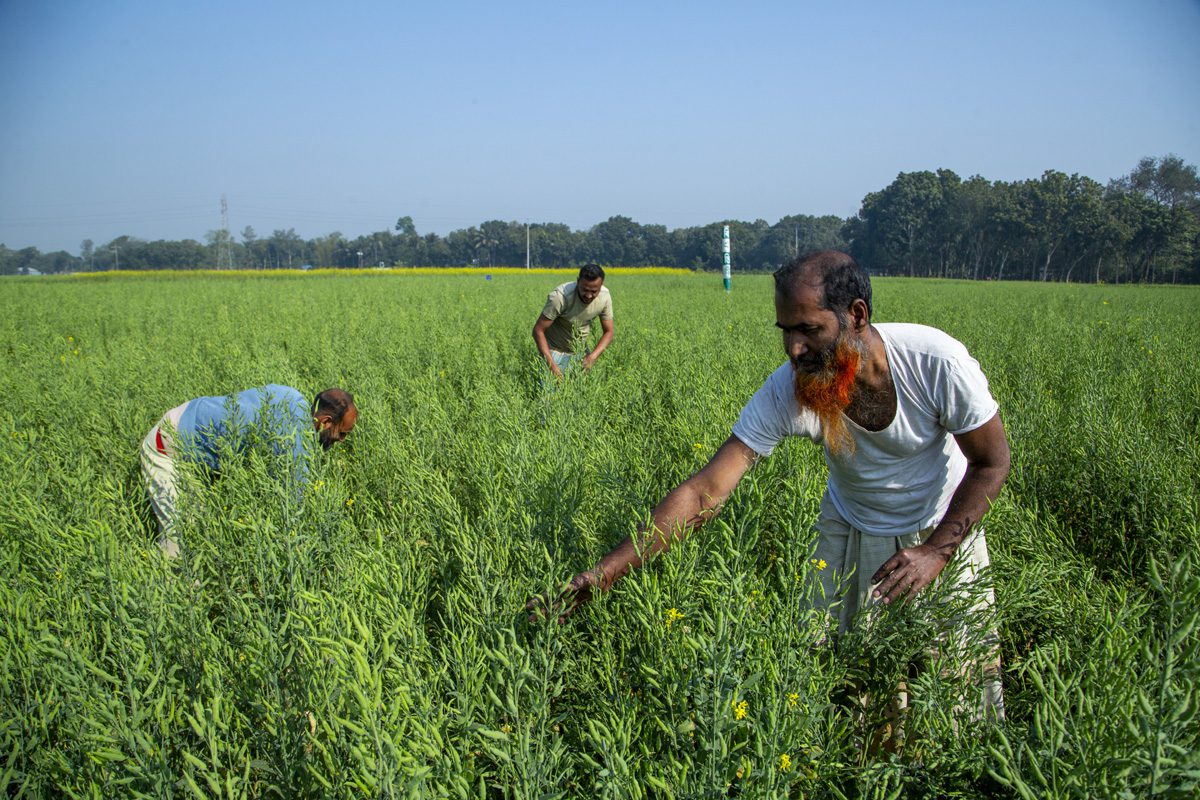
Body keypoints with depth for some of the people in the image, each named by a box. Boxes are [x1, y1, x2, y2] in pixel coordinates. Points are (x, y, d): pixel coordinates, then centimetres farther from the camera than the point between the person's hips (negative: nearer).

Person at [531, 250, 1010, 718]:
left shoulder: (935, 360, -31)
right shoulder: (787, 391, -28)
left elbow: (992, 463, -15)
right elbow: (705, 491, -31)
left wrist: (937, 551, -25)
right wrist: (604, 573, -39)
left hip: (944, 529, -1)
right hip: (852, 529, 1)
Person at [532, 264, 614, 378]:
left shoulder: (605, 297, -17)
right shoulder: (560, 297, -32)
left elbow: (608, 333, -7)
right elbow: (538, 331, -26)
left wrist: (592, 357, -24)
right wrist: (552, 365, -32)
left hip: (580, 350, 4)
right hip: (554, 350, -4)